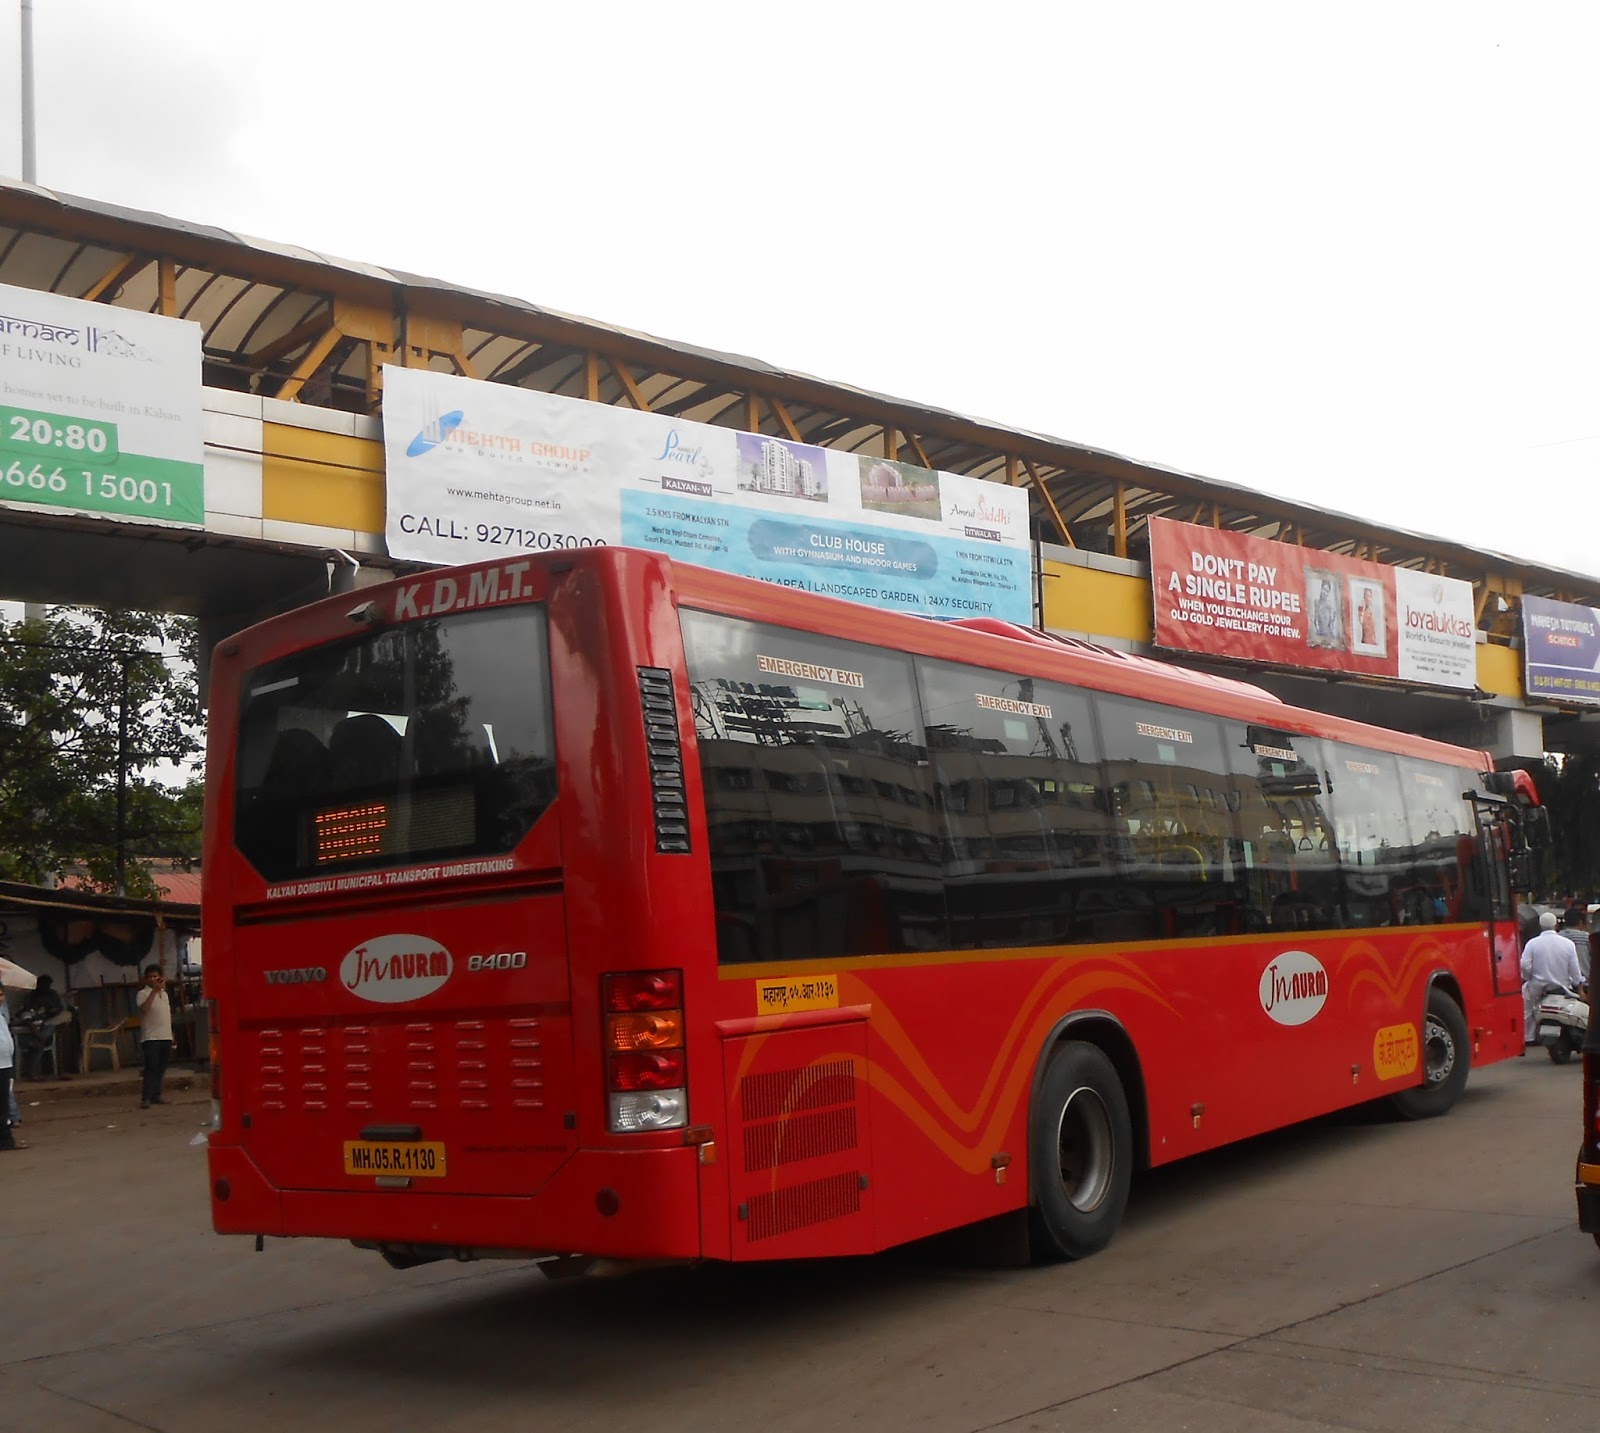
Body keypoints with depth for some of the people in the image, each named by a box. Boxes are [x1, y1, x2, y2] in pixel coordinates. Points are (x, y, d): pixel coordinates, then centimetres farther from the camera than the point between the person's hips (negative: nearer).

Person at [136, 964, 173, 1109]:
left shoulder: (164, 994, 15)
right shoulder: (143, 994, -6)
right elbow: (144, 1009, -26)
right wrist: (155, 990, -27)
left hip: (166, 1037, 6)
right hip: (151, 1037, -6)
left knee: (161, 1069, 9)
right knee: (151, 1068, -10)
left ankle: (156, 1096, 15)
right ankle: (146, 1098, -10)